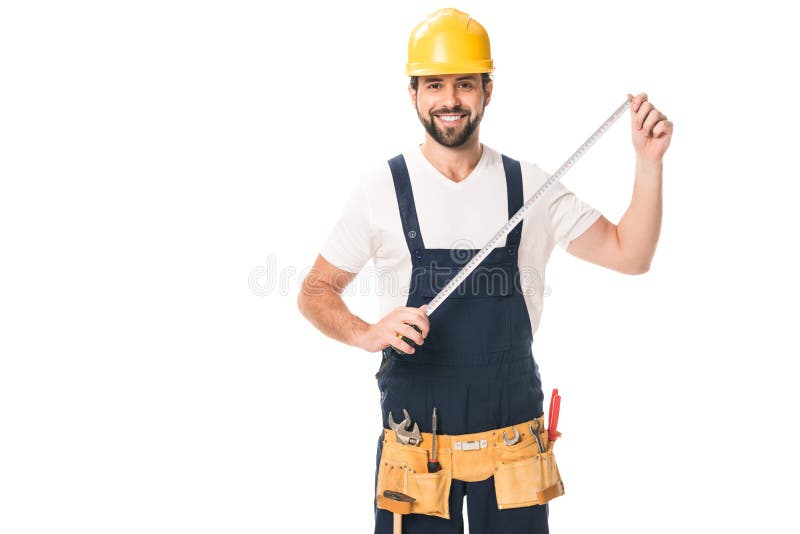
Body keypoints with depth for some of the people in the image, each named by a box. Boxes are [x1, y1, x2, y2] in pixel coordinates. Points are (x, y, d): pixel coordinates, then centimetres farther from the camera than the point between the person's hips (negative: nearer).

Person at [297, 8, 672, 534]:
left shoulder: (531, 186, 3)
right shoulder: (383, 188, -2)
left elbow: (629, 254, 3)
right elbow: (316, 292, 3)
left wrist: (649, 163, -9)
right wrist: (366, 333, -17)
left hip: (514, 443, 2)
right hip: (416, 445, -1)